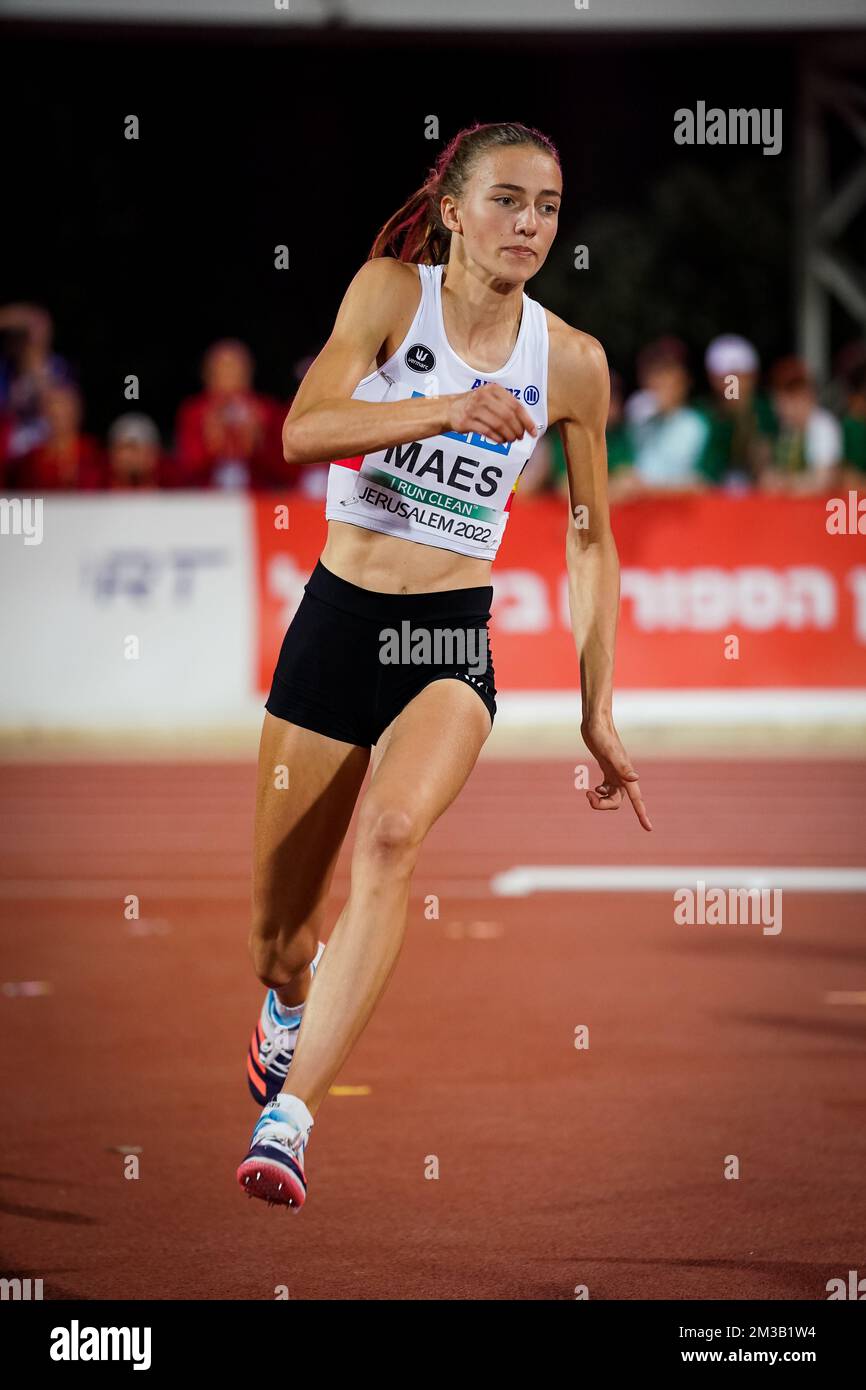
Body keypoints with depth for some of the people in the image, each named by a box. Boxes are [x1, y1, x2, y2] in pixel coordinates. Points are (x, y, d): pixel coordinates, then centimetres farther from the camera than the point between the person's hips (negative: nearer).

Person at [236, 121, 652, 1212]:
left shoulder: (572, 362, 2)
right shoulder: (391, 291, -4)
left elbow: (590, 543, 12)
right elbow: (302, 431, -19)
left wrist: (597, 714, 8)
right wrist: (445, 410, -32)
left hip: (455, 635, 0)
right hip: (338, 619, 0)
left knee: (392, 833, -32)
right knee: (277, 932, 7)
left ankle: (288, 1117, -36)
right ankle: (289, 1010, 47)